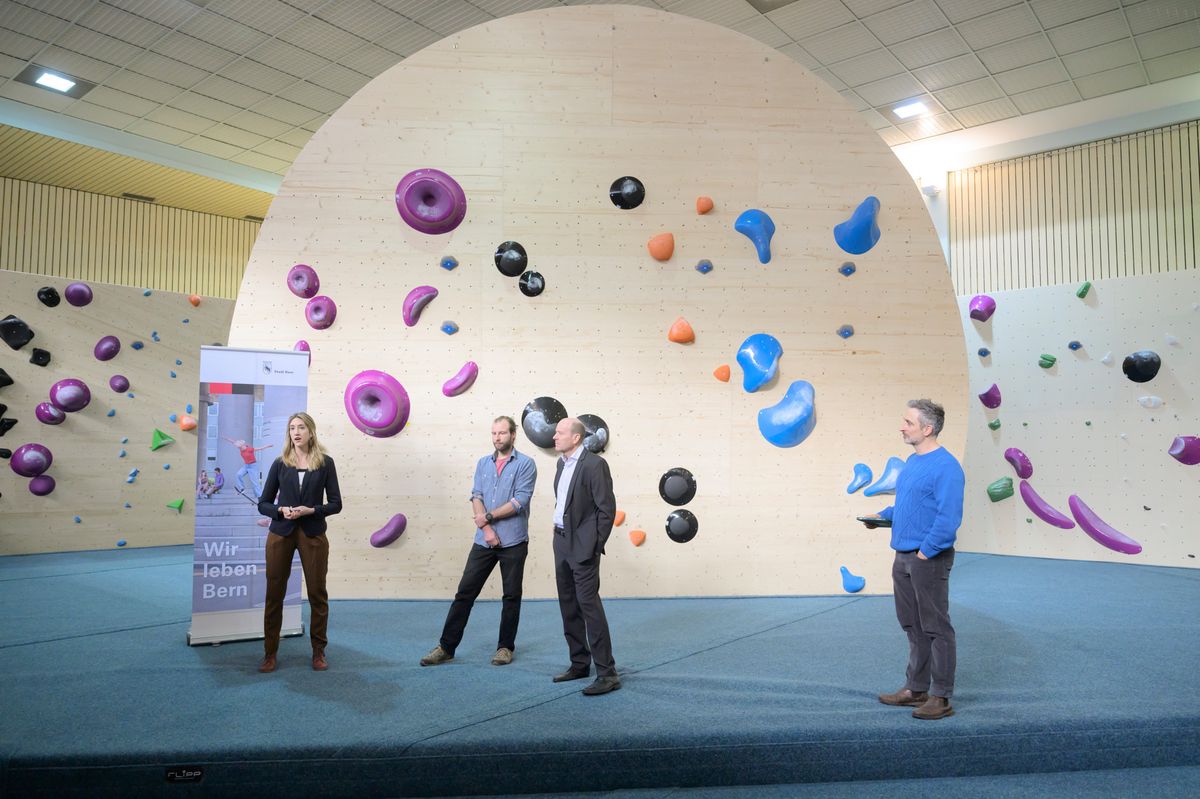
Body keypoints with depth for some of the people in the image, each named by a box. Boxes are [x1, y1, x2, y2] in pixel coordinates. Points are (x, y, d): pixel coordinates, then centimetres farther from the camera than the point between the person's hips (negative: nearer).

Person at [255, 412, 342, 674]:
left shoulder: (325, 463, 0)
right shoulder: (280, 463, 4)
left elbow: (335, 504, -1)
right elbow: (263, 503, 6)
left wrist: (311, 510, -16)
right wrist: (281, 510, -14)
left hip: (313, 534, -1)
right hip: (280, 534, 1)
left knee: (317, 593, 4)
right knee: (274, 593, 5)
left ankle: (319, 652, 18)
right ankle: (269, 653, 18)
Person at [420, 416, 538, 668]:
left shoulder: (525, 464, -4)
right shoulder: (483, 463, 11)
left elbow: (520, 501, -13)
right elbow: (476, 497, 3)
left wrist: (488, 517, -9)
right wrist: (486, 528, -11)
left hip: (513, 542, -4)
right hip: (484, 541, 4)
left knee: (511, 596, 7)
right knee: (465, 592, 4)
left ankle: (505, 647, 21)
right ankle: (447, 646, 11)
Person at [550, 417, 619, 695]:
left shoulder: (594, 464, -14)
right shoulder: (562, 463, 12)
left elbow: (607, 508, -15)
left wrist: (595, 546, -13)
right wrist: (560, 534, 13)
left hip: (582, 546, -9)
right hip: (561, 542, 9)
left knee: (589, 604, -9)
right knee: (569, 606, 13)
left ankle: (607, 673, -4)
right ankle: (580, 663, 25)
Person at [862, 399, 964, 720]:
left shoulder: (946, 467, -18)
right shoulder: (912, 461, 11)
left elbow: (949, 519, -22)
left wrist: (925, 552, -18)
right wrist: (882, 516, 10)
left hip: (928, 560, -9)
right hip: (903, 558, 9)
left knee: (936, 629, 2)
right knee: (913, 627, 17)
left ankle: (941, 698, 13)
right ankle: (916, 688, 29)